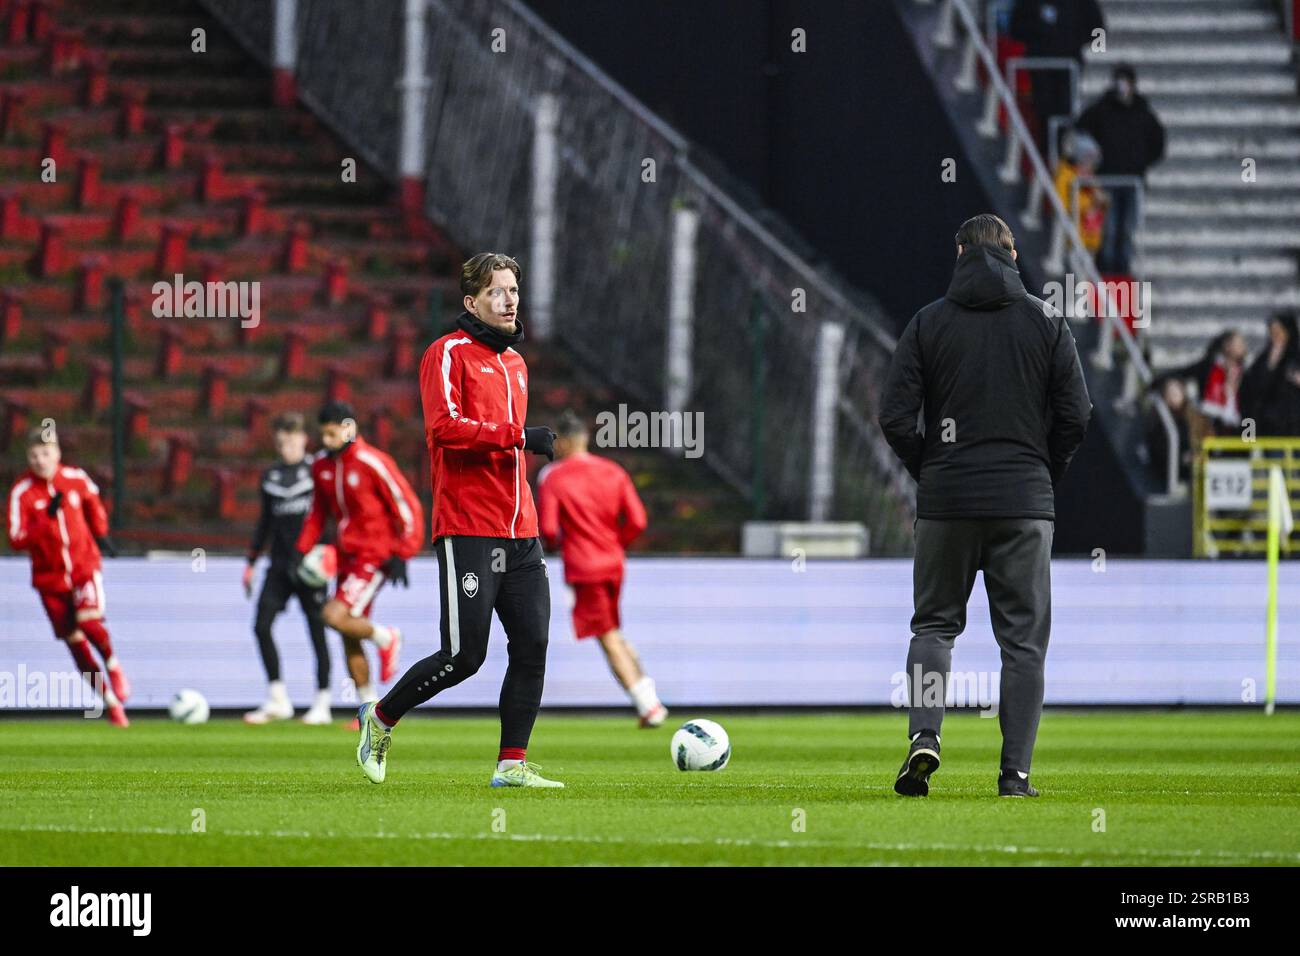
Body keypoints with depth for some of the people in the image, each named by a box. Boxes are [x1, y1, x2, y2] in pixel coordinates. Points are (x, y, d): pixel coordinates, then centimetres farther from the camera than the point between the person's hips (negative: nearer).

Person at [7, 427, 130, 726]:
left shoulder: (76, 479, -6)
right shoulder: (21, 492, -14)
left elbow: (93, 503, 18)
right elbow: (16, 540, -21)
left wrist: (101, 536, 19)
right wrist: (47, 518, -32)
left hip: (85, 565, 0)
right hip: (50, 576, 0)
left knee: (89, 622, -24)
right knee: (74, 642, 4)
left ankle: (113, 665, 7)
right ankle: (110, 701, 18)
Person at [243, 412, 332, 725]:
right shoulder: (271, 476, 13)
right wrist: (251, 562, 20)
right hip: (280, 565, 5)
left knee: (317, 629, -1)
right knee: (262, 625, -7)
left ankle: (322, 703, 7)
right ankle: (277, 699, 0)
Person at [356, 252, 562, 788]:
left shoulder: (515, 364, 20)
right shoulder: (450, 354, -5)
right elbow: (445, 427, -19)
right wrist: (520, 437, -22)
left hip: (518, 533, 8)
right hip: (468, 531, -8)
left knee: (532, 647, -2)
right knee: (464, 657, -9)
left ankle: (513, 763, 4)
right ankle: (381, 719, 13)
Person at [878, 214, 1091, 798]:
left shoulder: (928, 323, 0)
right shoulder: (1046, 322, 1)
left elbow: (895, 418, -4)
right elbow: (1076, 416, -2)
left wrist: (930, 474, 11)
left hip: (946, 498, 0)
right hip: (1025, 501, 0)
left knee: (934, 623, 13)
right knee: (1023, 636, 4)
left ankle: (923, 735, -9)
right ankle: (1015, 771, -1)